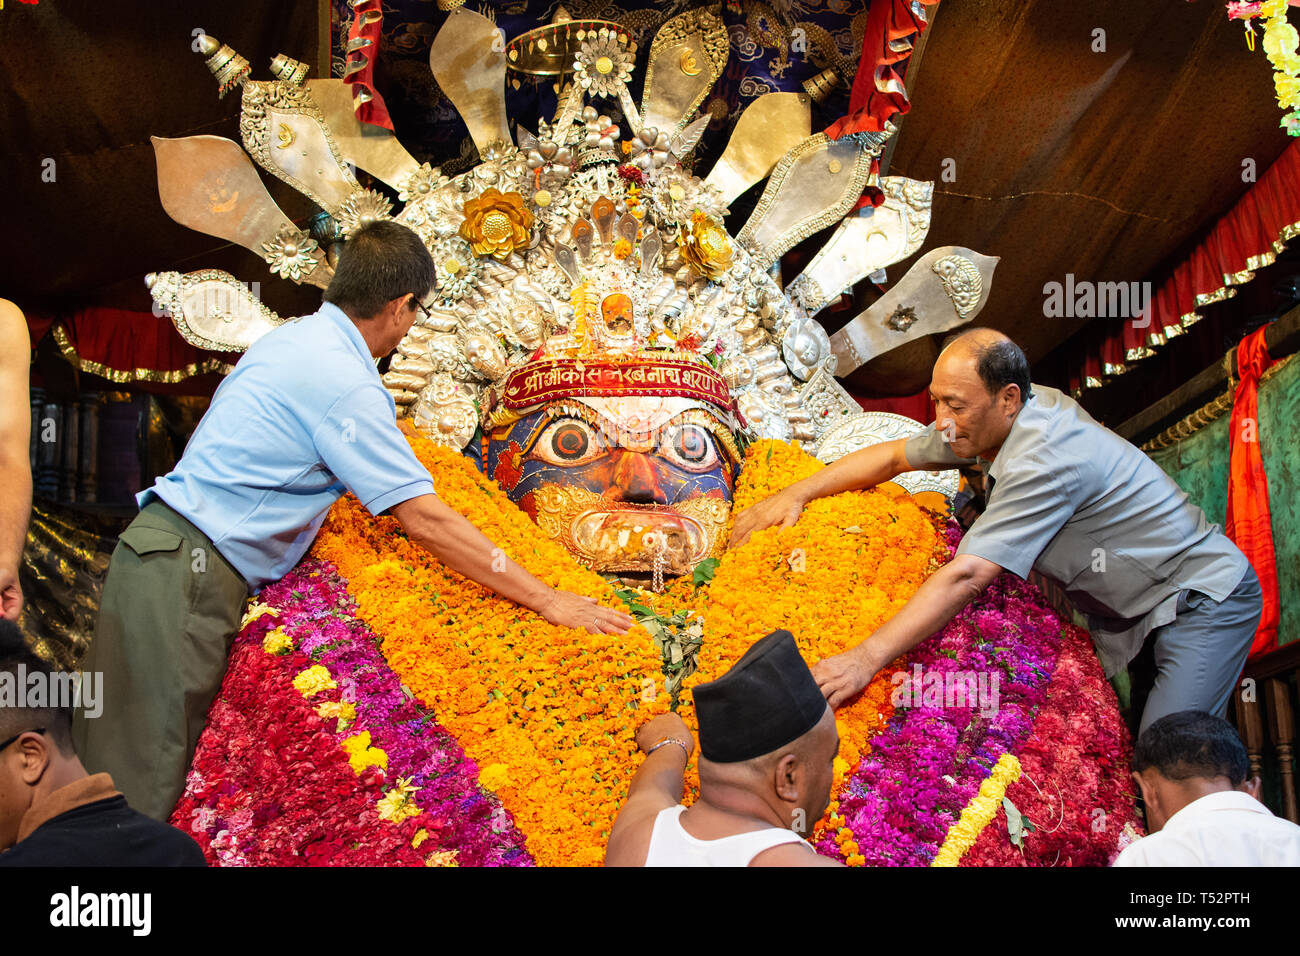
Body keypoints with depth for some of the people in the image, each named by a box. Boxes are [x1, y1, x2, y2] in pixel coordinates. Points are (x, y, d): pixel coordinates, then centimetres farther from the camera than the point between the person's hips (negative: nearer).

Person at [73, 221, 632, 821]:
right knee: (145, 787, -5)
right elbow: (424, 521, -16)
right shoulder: (347, 384, -15)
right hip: (192, 572, -9)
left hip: (159, 549, 10)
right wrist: (545, 599, -11)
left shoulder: (291, 334, 13)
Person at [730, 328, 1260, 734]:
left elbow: (967, 576, -36)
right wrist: (797, 493, 1)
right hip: (1131, 610, 9)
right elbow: (892, 455, 9)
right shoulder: (989, 422, -4)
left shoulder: (1045, 458, -32)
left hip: (1206, 599, -9)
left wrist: (866, 659, -36)